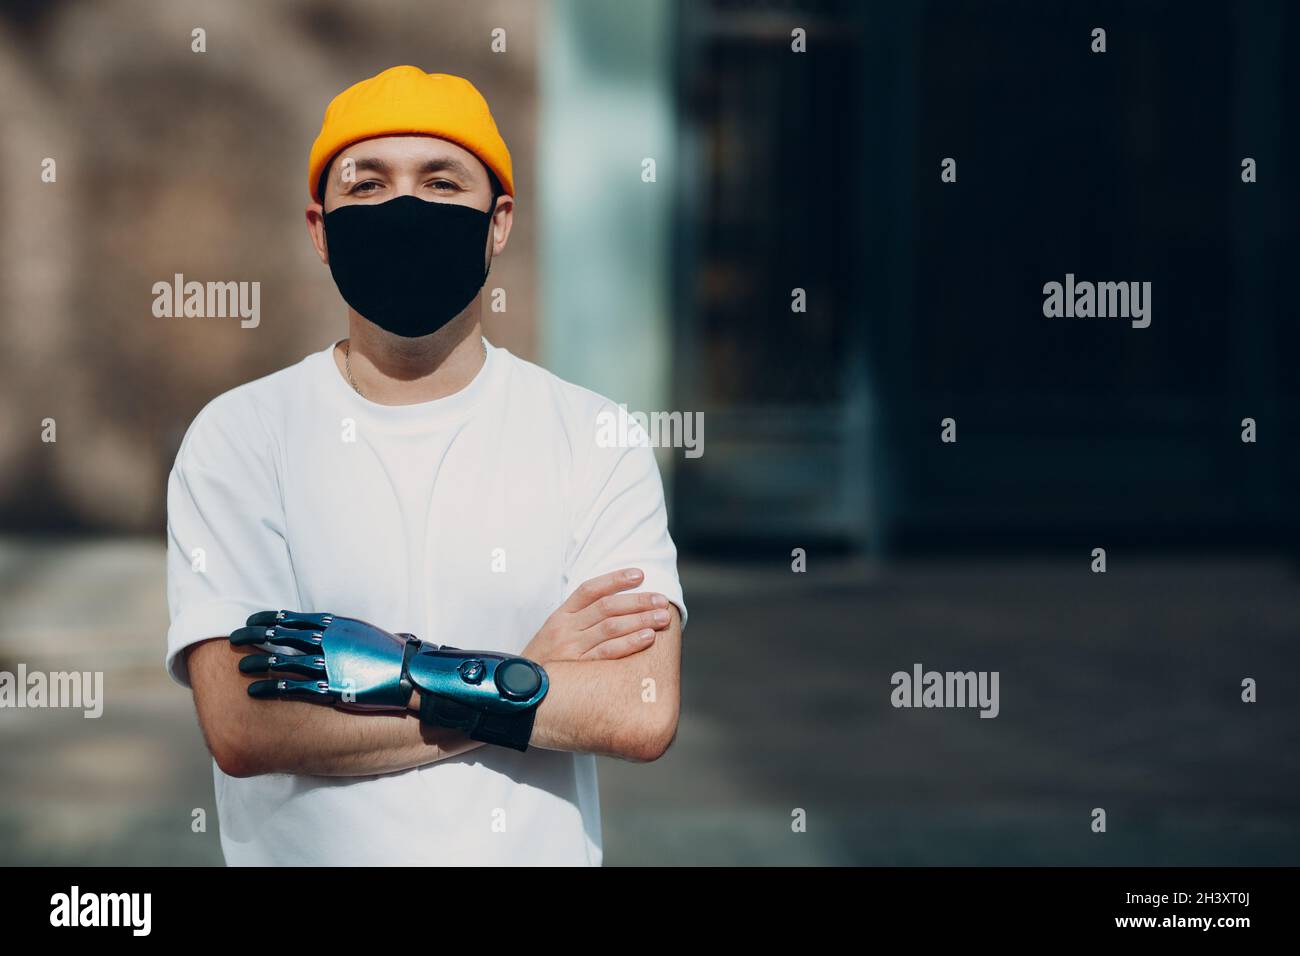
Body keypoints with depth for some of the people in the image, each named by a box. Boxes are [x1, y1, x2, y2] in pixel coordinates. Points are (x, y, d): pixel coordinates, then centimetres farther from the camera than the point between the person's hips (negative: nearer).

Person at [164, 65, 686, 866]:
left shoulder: (598, 438, -5)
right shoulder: (239, 436, -7)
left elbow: (643, 714, -17)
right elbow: (241, 726, -18)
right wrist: (537, 679, -17)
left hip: (542, 848, 1)